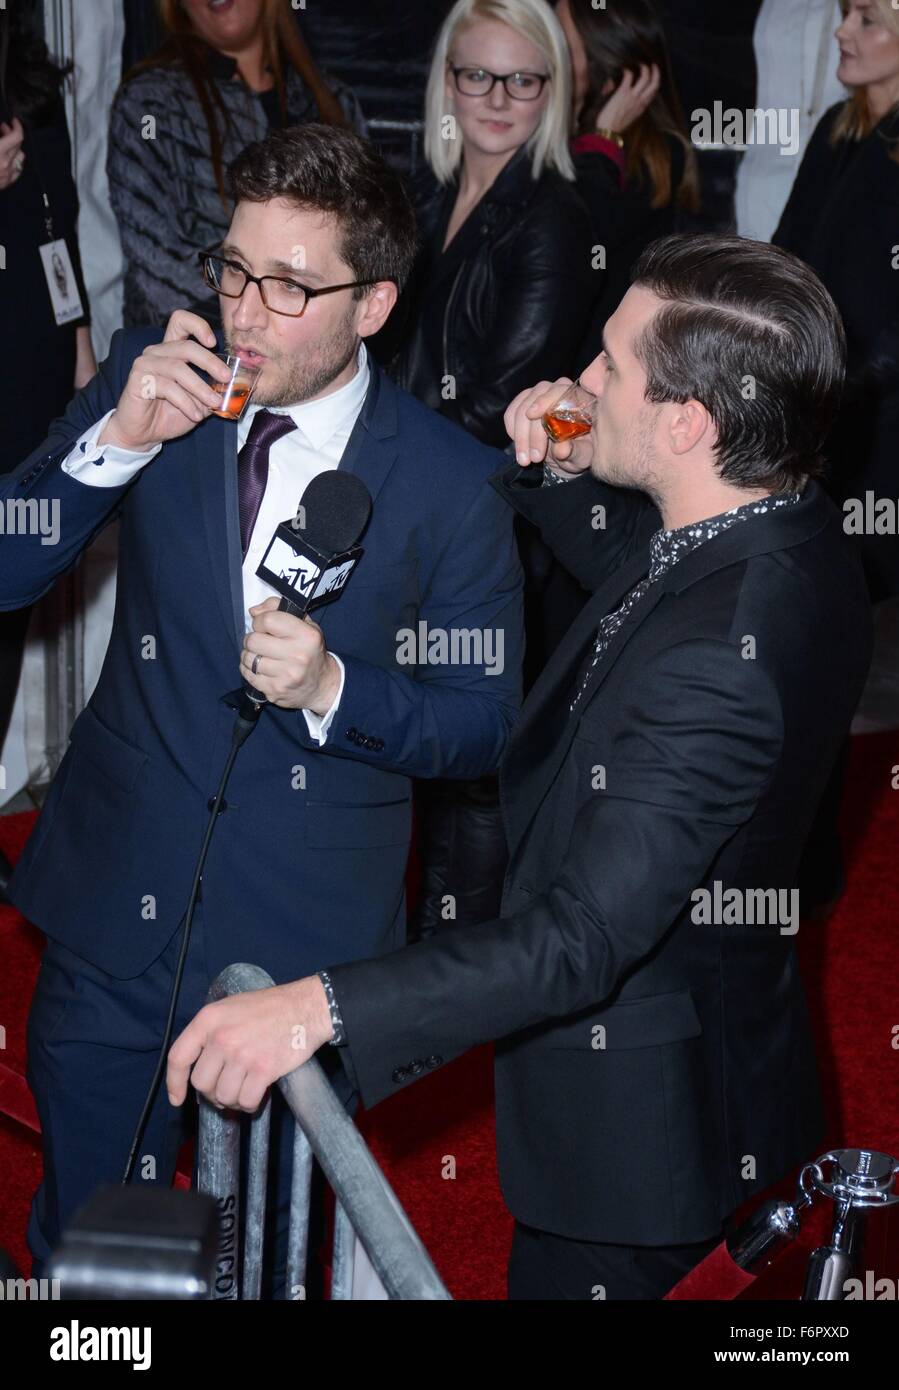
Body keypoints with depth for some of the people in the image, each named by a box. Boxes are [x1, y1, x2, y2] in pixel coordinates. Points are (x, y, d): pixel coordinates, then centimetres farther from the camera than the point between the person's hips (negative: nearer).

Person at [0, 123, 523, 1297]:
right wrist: (115, 438, -22)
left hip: (302, 946, -2)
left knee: (266, 1259, 18)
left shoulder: (454, 482, -12)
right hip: (113, 923, 2)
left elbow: (483, 724, -5)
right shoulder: (155, 378, -5)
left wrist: (334, 690, -24)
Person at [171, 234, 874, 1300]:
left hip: (635, 1118, -9)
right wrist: (563, 474, -5)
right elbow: (637, 563, 16)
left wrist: (319, 1009, -44)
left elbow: (588, 934, -39)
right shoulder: (794, 530, -7)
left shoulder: (718, 660, -37)